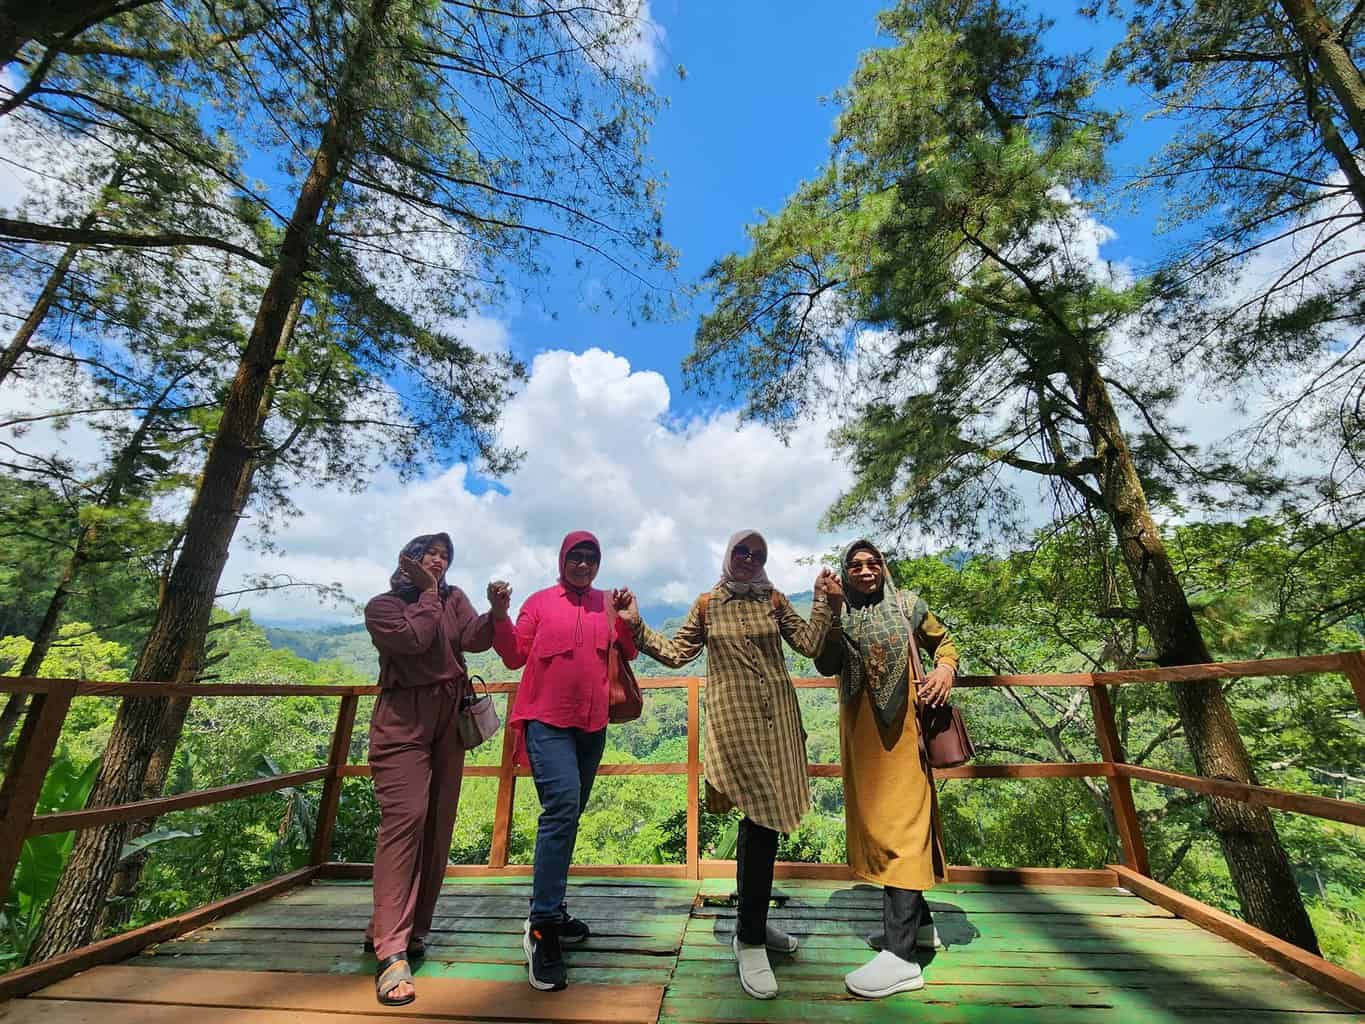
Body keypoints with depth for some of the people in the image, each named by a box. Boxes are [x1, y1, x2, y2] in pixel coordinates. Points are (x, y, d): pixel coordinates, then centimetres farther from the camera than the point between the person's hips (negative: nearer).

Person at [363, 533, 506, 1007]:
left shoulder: (454, 599, 12)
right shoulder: (382, 605, 3)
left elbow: (473, 638, -6)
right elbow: (414, 638, -17)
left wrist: (496, 612, -24)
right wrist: (427, 592, -5)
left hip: (449, 718, 4)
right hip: (403, 718, -4)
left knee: (437, 824, 6)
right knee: (405, 818, -14)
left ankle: (410, 928, 22)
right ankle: (392, 953, -10)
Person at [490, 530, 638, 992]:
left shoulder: (606, 604, 8)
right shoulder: (540, 601, 0)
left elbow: (629, 652, 3)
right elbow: (515, 656, 0)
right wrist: (499, 615, -14)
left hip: (592, 725, 5)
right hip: (547, 720, -4)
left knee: (569, 816, 15)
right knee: (561, 808, -18)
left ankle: (551, 911, 31)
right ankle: (542, 927, -8)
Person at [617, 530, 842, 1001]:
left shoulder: (774, 600, 8)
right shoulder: (707, 605, 4)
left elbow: (809, 644, 3)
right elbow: (675, 652, 5)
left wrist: (826, 603, -6)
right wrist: (636, 626, -4)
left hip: (777, 719, 4)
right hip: (734, 721, -3)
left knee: (761, 820, 14)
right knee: (762, 819, -9)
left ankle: (752, 924, 34)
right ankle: (750, 942, 9)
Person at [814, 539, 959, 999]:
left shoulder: (906, 606, 0)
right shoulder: (838, 617, 5)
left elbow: (944, 640, 13)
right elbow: (825, 666, -8)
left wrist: (946, 667, -8)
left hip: (902, 731, -4)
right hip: (860, 734, 4)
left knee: (900, 824, -6)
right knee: (874, 822, 14)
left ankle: (900, 954, 0)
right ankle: (917, 923, 33)